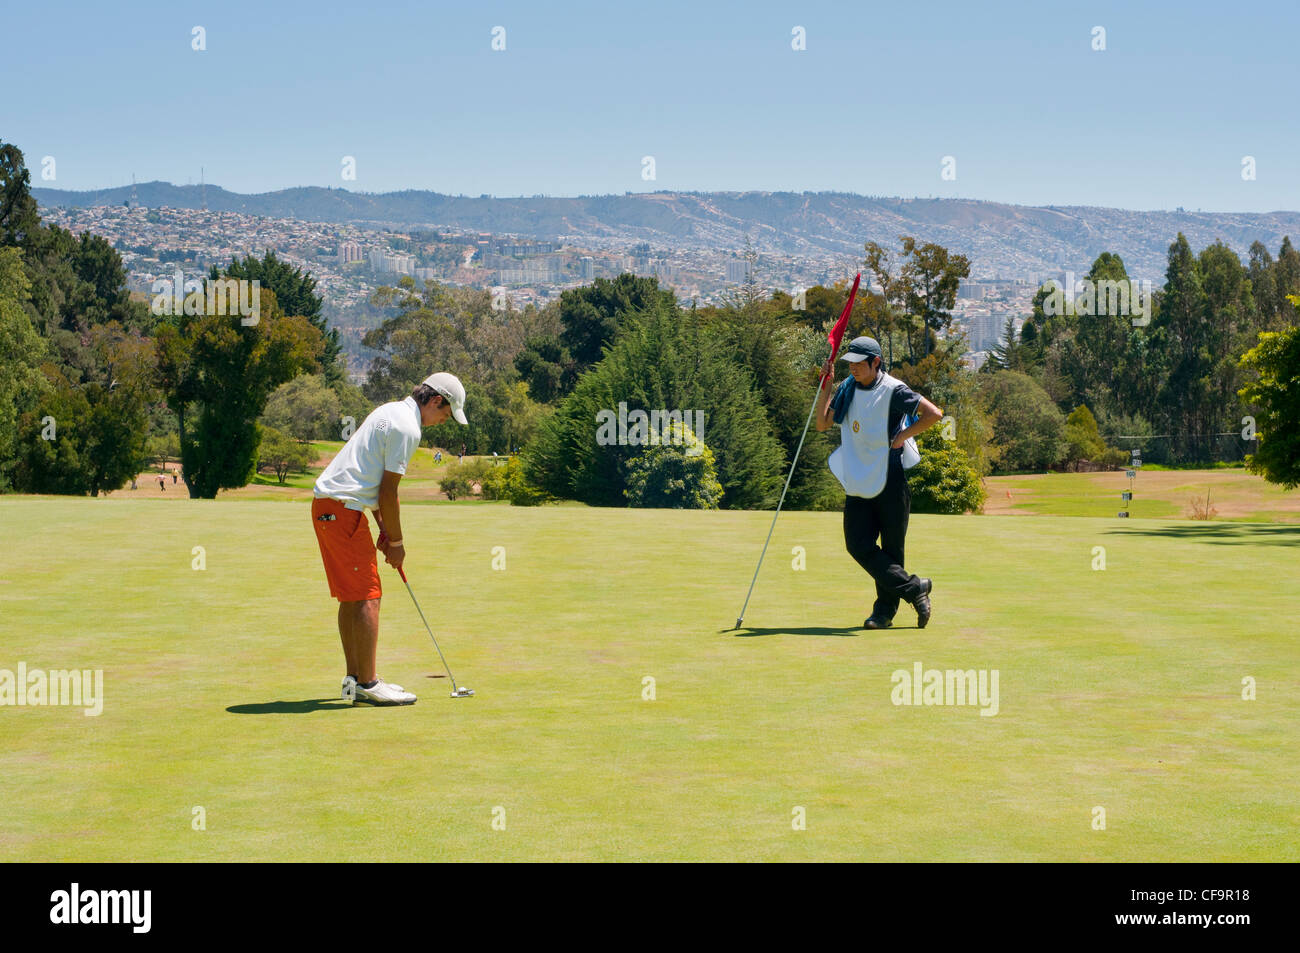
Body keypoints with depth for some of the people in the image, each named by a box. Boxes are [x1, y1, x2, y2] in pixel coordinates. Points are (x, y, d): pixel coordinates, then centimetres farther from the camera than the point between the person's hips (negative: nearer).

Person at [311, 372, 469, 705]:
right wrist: (397, 542, -3)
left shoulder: (391, 411, 19)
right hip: (344, 509, -10)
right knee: (367, 597, -8)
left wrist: (384, 529, 19)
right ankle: (367, 684, -6)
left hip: (327, 507, 10)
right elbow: (388, 491, -13)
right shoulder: (407, 427, -13)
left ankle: (354, 679, 17)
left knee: (352, 597, 13)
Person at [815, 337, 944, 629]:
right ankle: (914, 588, 1)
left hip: (891, 481, -6)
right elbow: (822, 423, 9)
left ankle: (885, 610, 11)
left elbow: (934, 414, -13)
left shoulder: (892, 390, -9)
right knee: (858, 545, -6)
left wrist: (901, 437, -11)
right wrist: (826, 385, 2)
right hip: (858, 482, 6)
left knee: (891, 549, 2)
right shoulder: (848, 390, 10)